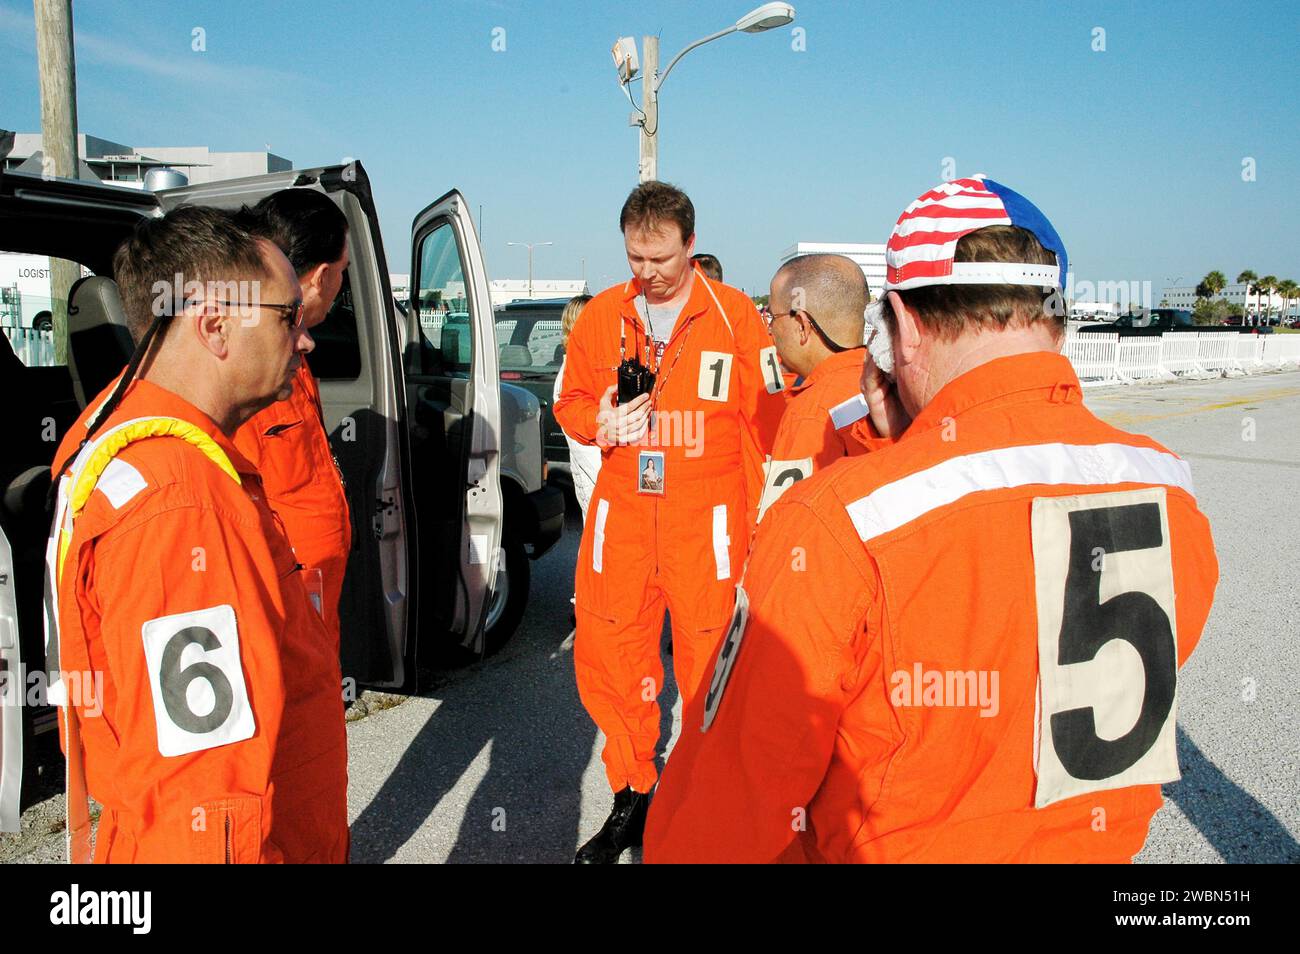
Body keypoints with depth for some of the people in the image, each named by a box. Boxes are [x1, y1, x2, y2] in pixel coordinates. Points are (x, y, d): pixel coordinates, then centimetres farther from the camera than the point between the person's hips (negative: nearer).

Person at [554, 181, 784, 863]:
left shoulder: (734, 313, 0)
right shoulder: (601, 316, 9)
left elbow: (765, 421, 0)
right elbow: (571, 401, 17)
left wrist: (764, 522, -4)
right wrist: (599, 423, -6)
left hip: (707, 520, -3)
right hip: (621, 514, 3)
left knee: (712, 667, 1)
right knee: (606, 657, 5)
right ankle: (633, 797, 27)